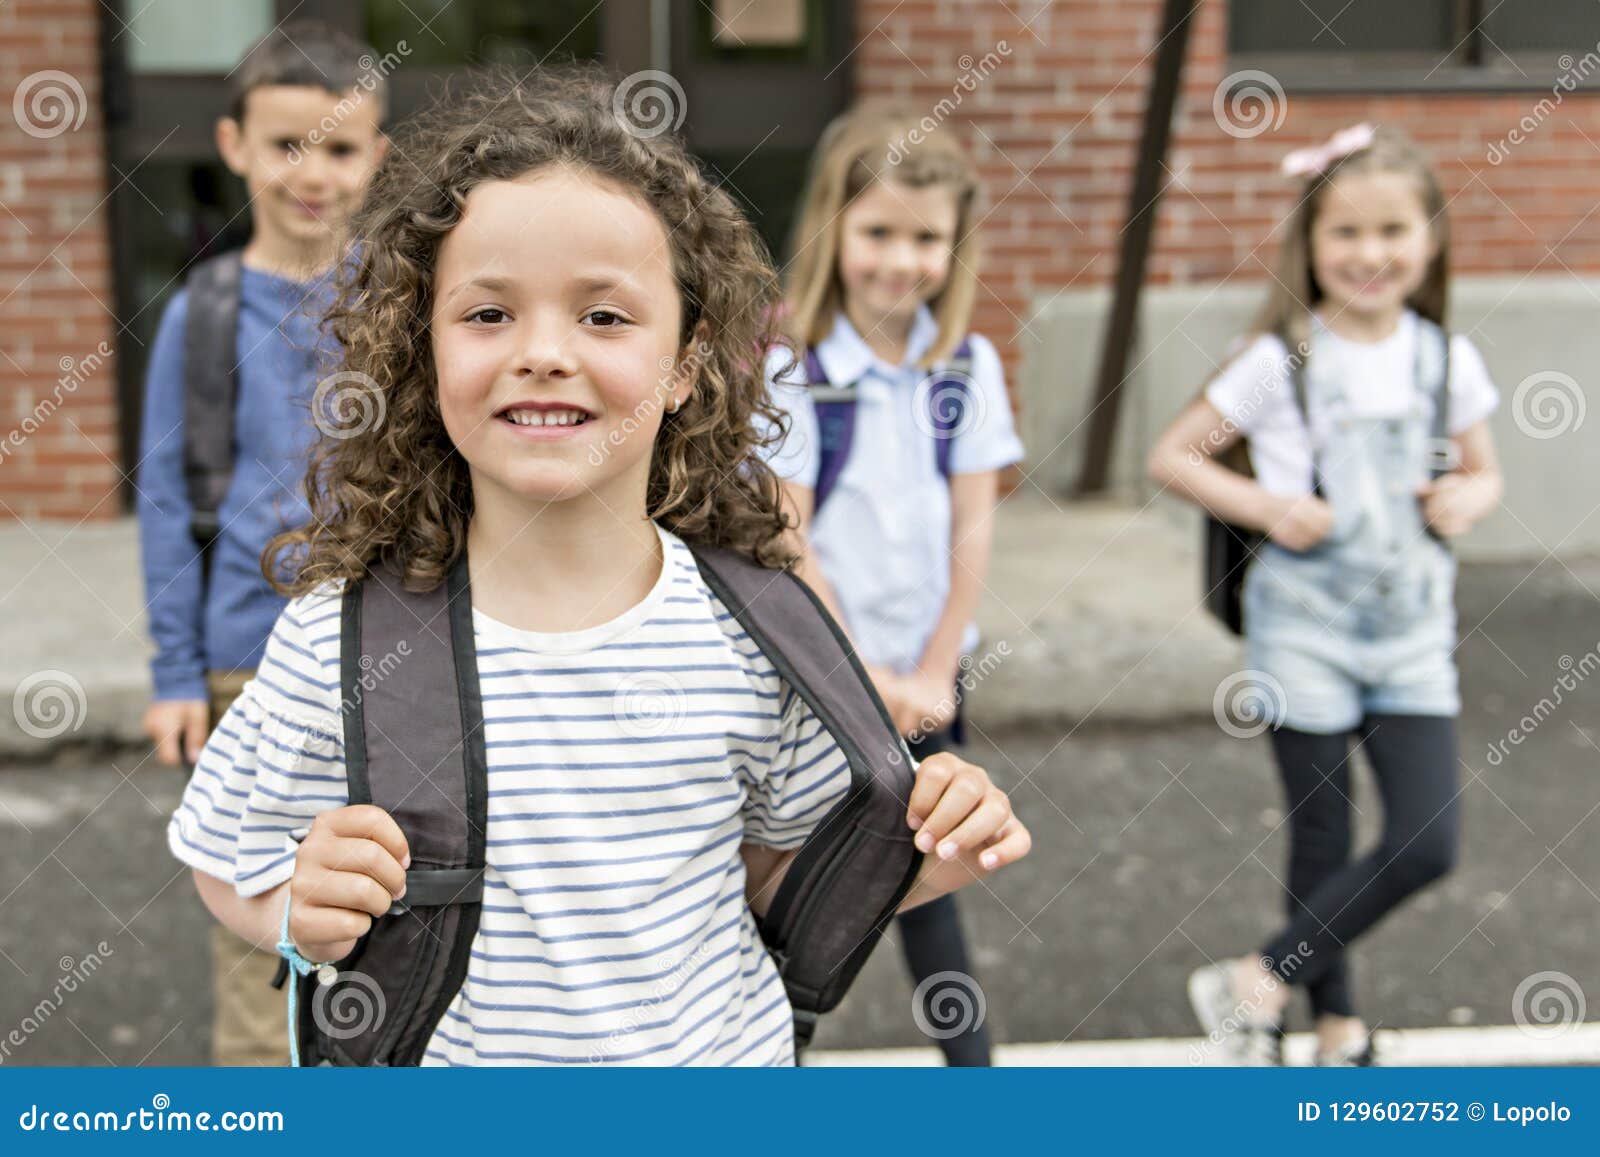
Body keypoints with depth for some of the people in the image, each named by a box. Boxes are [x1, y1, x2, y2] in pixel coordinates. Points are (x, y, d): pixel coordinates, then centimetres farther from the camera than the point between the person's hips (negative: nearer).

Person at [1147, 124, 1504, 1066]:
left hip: (1415, 632, 4)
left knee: (1429, 844, -3)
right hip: (1306, 631, -3)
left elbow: (1485, 474, 15)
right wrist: (1266, 506, -18)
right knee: (1325, 845, 5)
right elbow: (1172, 458, -4)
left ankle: (1258, 985, 10)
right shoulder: (1283, 362, -9)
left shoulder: (1446, 360, 1)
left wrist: (1467, 499, -8)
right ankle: (1339, 1026, 25)